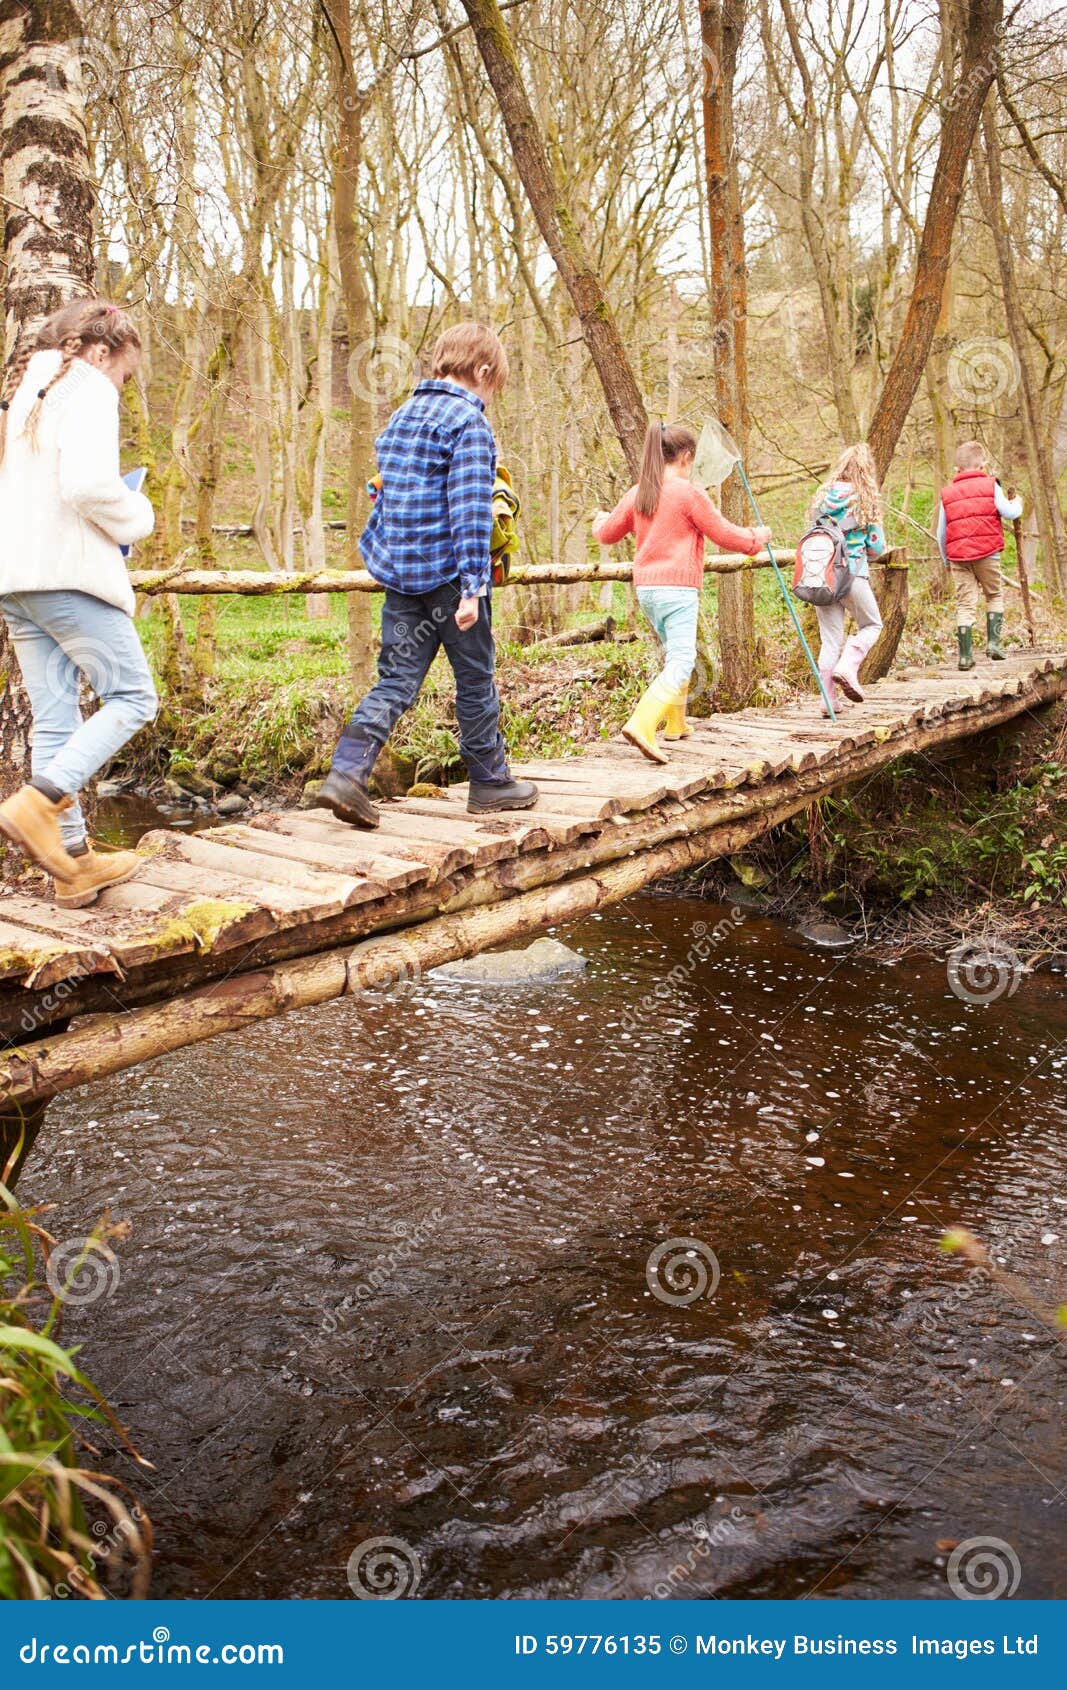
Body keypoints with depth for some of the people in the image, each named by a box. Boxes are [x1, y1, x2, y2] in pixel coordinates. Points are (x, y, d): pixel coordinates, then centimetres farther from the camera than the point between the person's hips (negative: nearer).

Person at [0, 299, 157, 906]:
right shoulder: (87, 388, -5)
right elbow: (88, 483, -20)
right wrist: (136, 518, -3)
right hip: (67, 571, -9)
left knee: (54, 720, 7)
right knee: (132, 697, -1)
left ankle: (75, 863, 10)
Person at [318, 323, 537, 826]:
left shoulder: (403, 415, 15)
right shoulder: (468, 422, -10)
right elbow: (470, 510, -18)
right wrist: (472, 587, -21)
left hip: (400, 575, 7)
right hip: (448, 575, -7)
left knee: (396, 679, 6)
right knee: (476, 680, 8)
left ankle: (347, 771, -9)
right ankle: (489, 782, 20)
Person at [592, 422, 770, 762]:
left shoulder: (636, 494, 10)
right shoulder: (690, 494, -8)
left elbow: (607, 534, 21)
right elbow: (725, 535, -4)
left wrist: (601, 519, 44)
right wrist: (756, 537, 16)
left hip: (645, 587, 8)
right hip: (678, 587, -8)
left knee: (673, 653, 24)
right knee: (681, 662, -11)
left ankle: (675, 724, 33)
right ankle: (641, 724, -30)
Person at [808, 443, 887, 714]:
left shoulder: (822, 496, 7)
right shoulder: (865, 499, -5)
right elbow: (877, 547, -1)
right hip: (852, 573, -4)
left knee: (830, 637, 8)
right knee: (871, 625, 16)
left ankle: (829, 699, 5)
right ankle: (847, 667, -8)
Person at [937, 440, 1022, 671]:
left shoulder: (947, 493, 12)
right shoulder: (990, 485, 3)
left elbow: (941, 533, 13)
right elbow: (1009, 513, -3)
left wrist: (946, 560, 23)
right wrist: (1017, 504, 20)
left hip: (958, 556, 2)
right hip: (987, 552, -2)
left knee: (965, 603, 3)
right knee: (995, 595, 15)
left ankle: (965, 655, -3)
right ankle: (993, 642, 3)